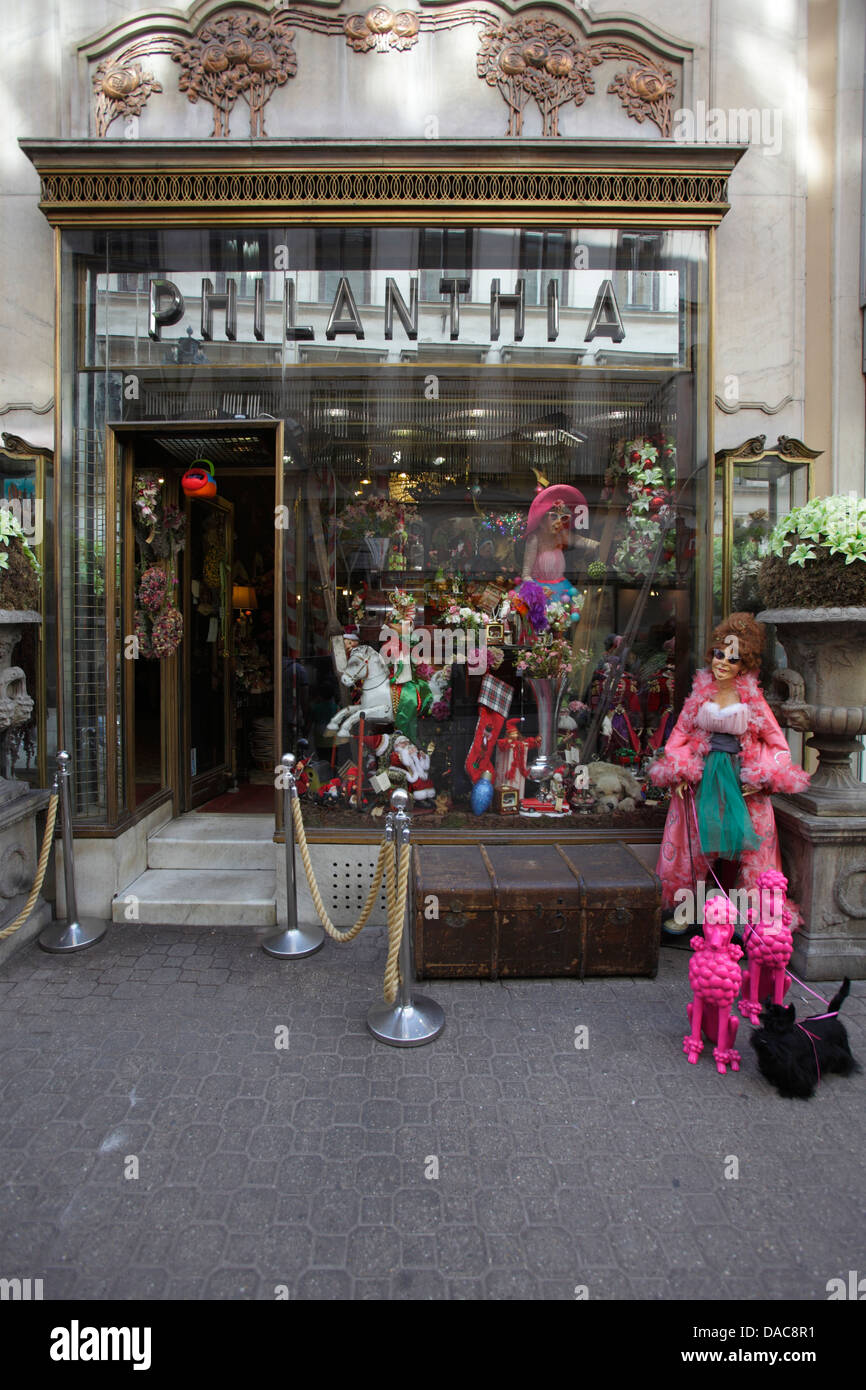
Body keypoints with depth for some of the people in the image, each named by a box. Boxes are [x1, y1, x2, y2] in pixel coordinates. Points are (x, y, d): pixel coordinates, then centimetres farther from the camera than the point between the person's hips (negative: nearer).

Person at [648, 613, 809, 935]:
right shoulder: (700, 693, 3)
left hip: (741, 780, -1)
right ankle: (687, 909, 13)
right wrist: (678, 772, -4)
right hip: (701, 778, 1)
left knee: (741, 842, 0)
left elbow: (776, 742, 1)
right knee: (695, 842, 3)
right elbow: (680, 733, 8)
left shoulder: (752, 698, -3)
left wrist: (763, 779, -9)